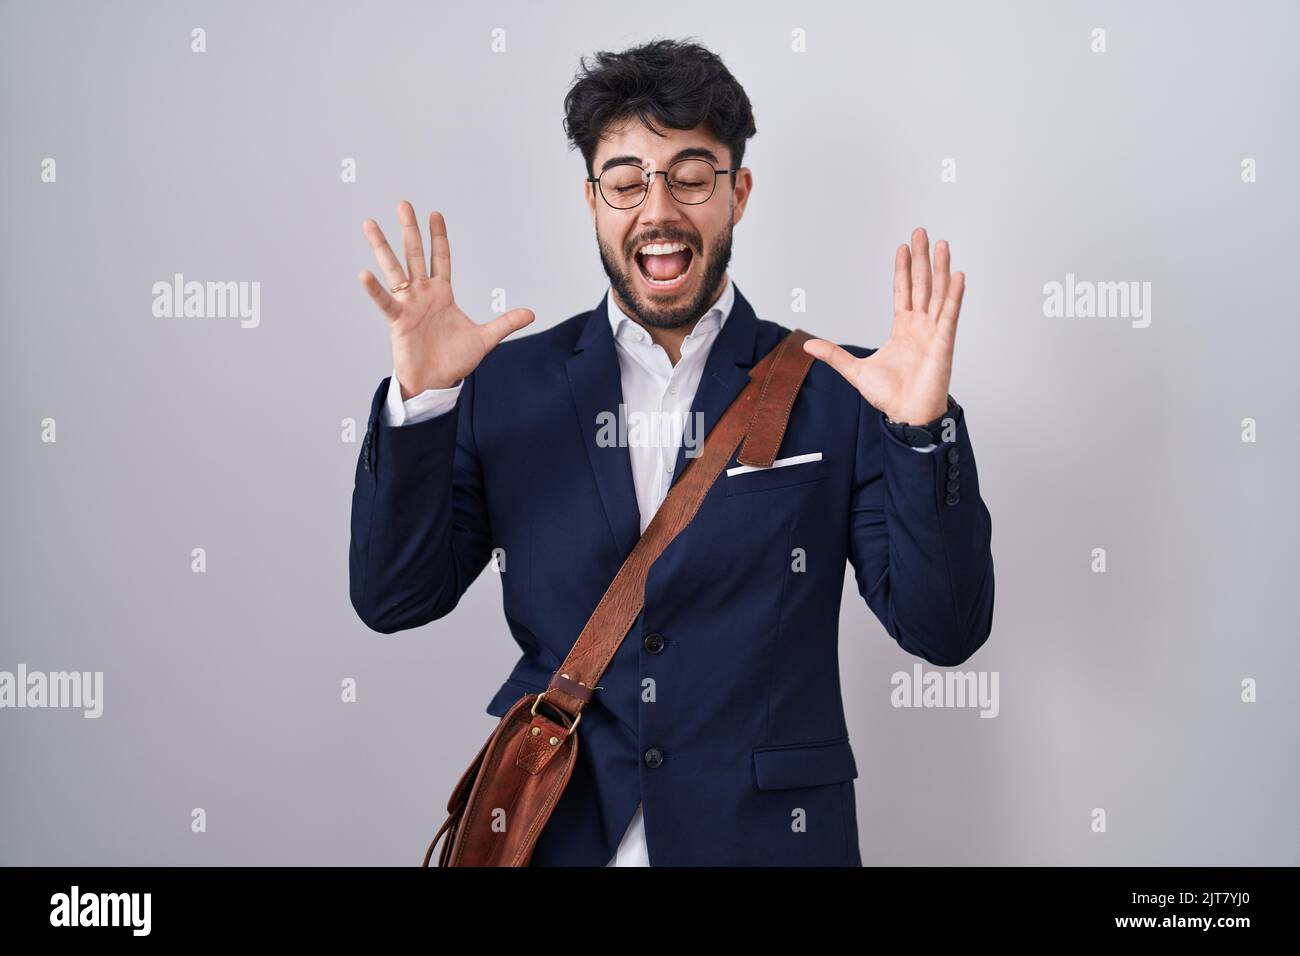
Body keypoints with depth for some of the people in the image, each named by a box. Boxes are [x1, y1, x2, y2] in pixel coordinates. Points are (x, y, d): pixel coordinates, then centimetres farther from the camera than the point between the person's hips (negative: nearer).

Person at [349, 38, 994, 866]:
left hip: (767, 832, 0)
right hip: (550, 833, 1)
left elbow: (944, 632, -9)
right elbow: (395, 600, -4)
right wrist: (419, 399, -17)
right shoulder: (507, 385, -1)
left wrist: (923, 428, -23)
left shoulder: (837, 392, -5)